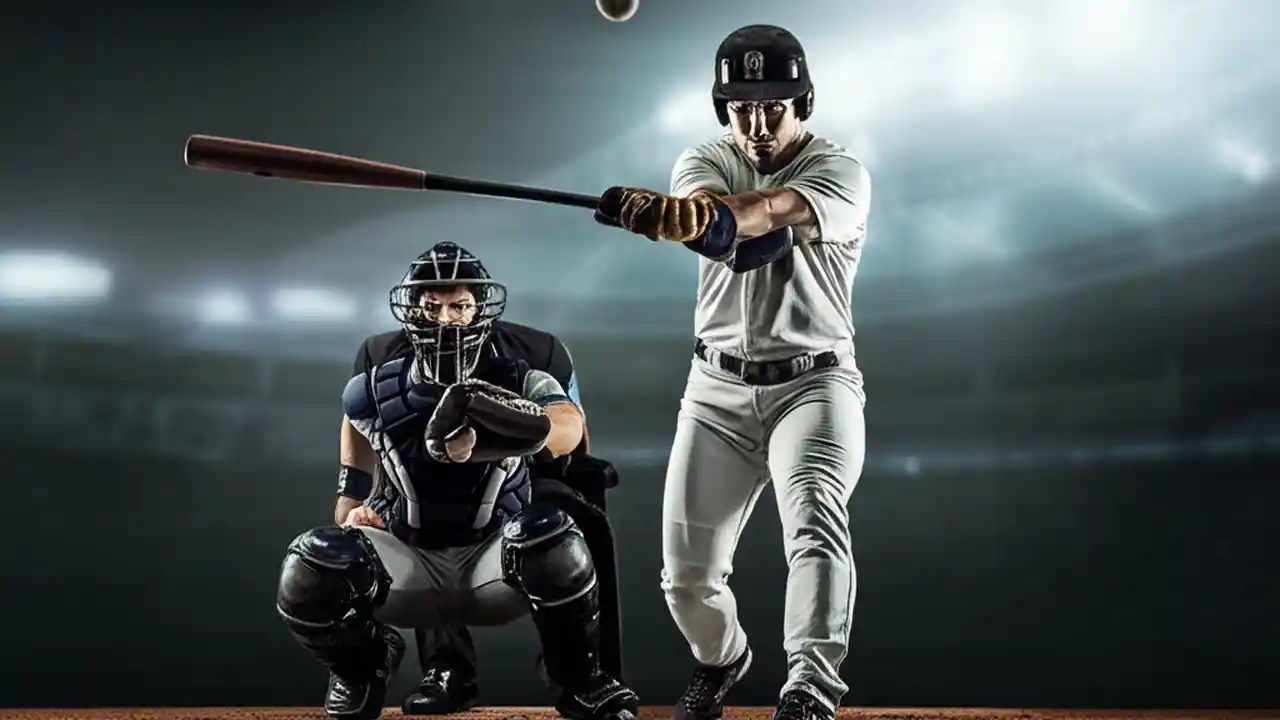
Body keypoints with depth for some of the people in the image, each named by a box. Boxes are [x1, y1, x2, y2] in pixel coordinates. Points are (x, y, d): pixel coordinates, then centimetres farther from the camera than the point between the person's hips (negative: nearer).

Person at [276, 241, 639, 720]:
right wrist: (356, 506, 2)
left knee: (549, 539, -36)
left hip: (493, 562, -1)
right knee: (308, 575, -26)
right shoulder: (375, 390, -6)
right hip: (408, 561, 2)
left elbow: (569, 424, -37)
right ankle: (363, 667, 10)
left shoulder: (517, 382, -13)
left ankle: (580, 682, -8)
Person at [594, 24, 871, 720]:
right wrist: (691, 219, -48)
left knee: (814, 515, -30)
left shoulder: (839, 173, -9)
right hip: (718, 390, 3)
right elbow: (713, 225, -22)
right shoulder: (704, 163, 3)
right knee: (687, 572, 5)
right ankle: (718, 661, 36)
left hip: (813, 382, -3)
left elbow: (775, 210, -33)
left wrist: (690, 215, -54)